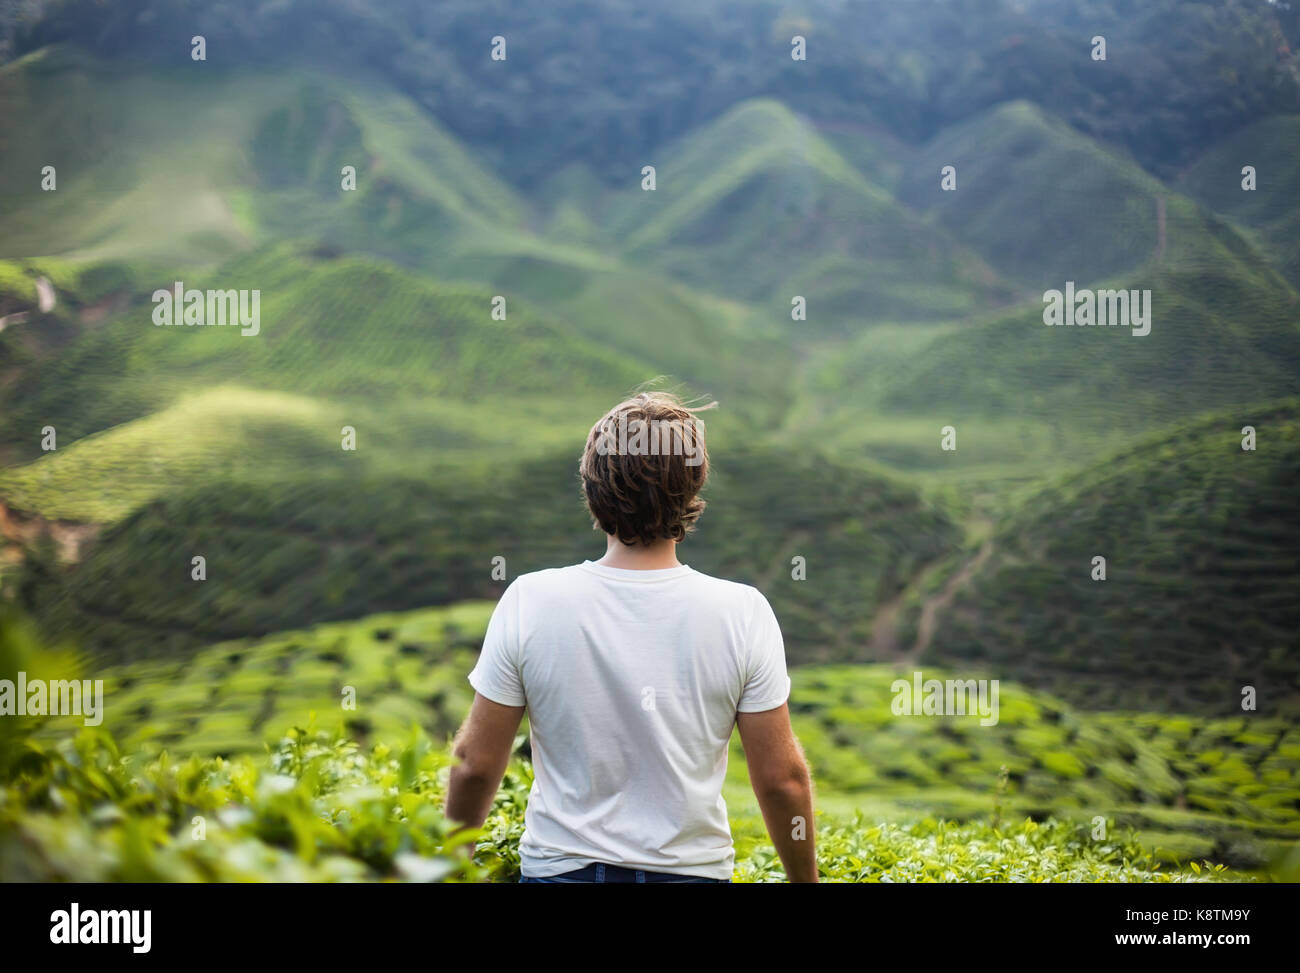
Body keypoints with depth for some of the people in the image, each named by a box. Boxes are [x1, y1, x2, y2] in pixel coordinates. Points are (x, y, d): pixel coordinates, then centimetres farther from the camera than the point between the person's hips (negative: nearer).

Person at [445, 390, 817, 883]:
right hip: (694, 869, 0)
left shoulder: (529, 602, -13)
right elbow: (782, 779, -8)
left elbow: (474, 764, -6)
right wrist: (805, 877, 8)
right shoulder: (743, 613, -13)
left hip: (558, 866, 0)